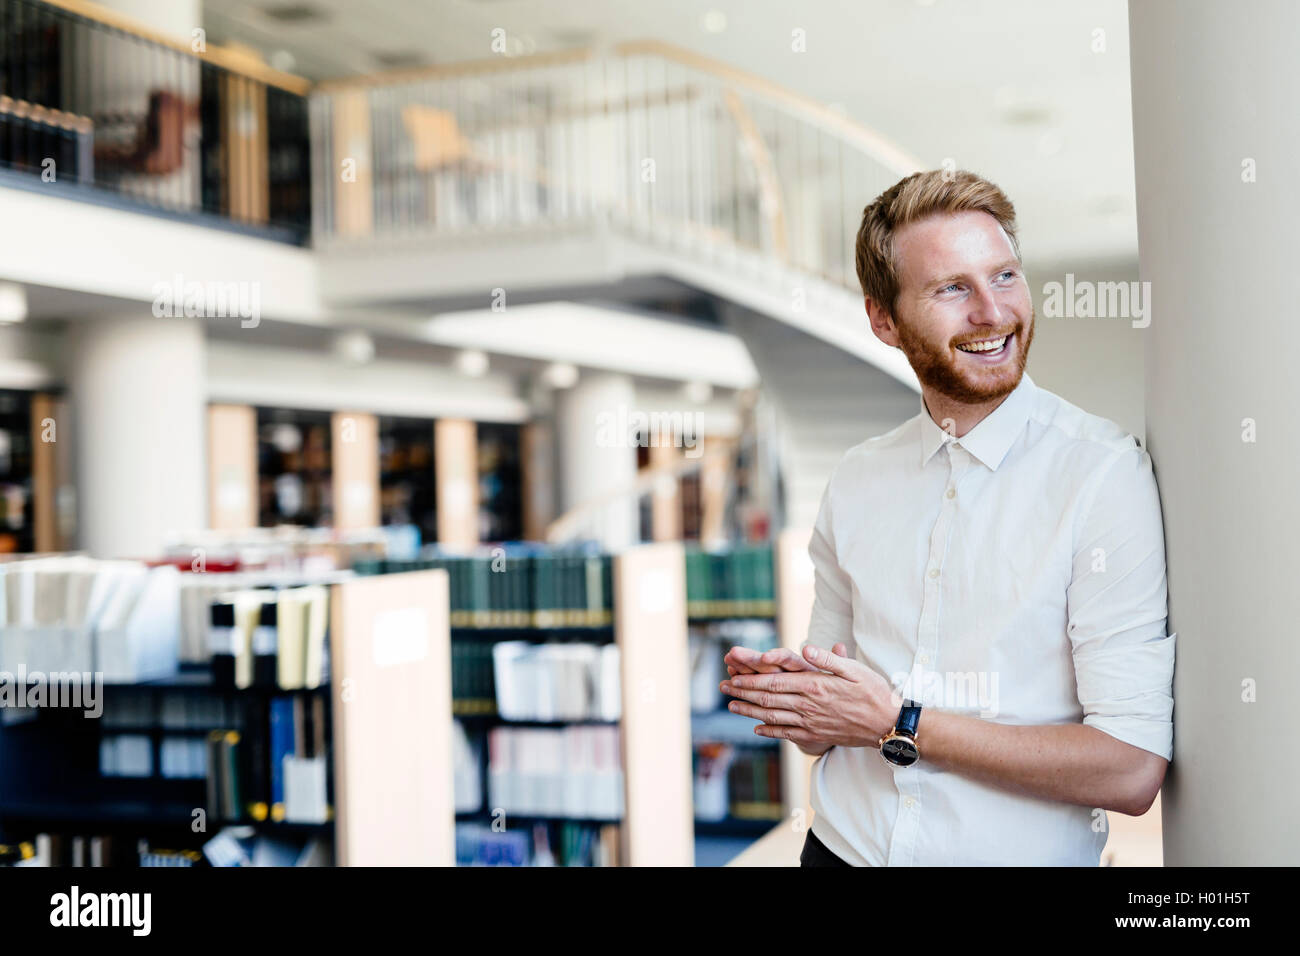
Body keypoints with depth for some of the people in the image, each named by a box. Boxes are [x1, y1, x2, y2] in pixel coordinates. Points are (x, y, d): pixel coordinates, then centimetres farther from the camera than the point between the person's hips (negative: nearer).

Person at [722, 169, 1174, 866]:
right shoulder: (855, 482, 1)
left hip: (1016, 858, -4)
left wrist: (897, 725, -17)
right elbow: (824, 729, 9)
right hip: (841, 847, 4)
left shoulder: (1106, 473, -15)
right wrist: (788, 694, -13)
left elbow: (1131, 769, -20)